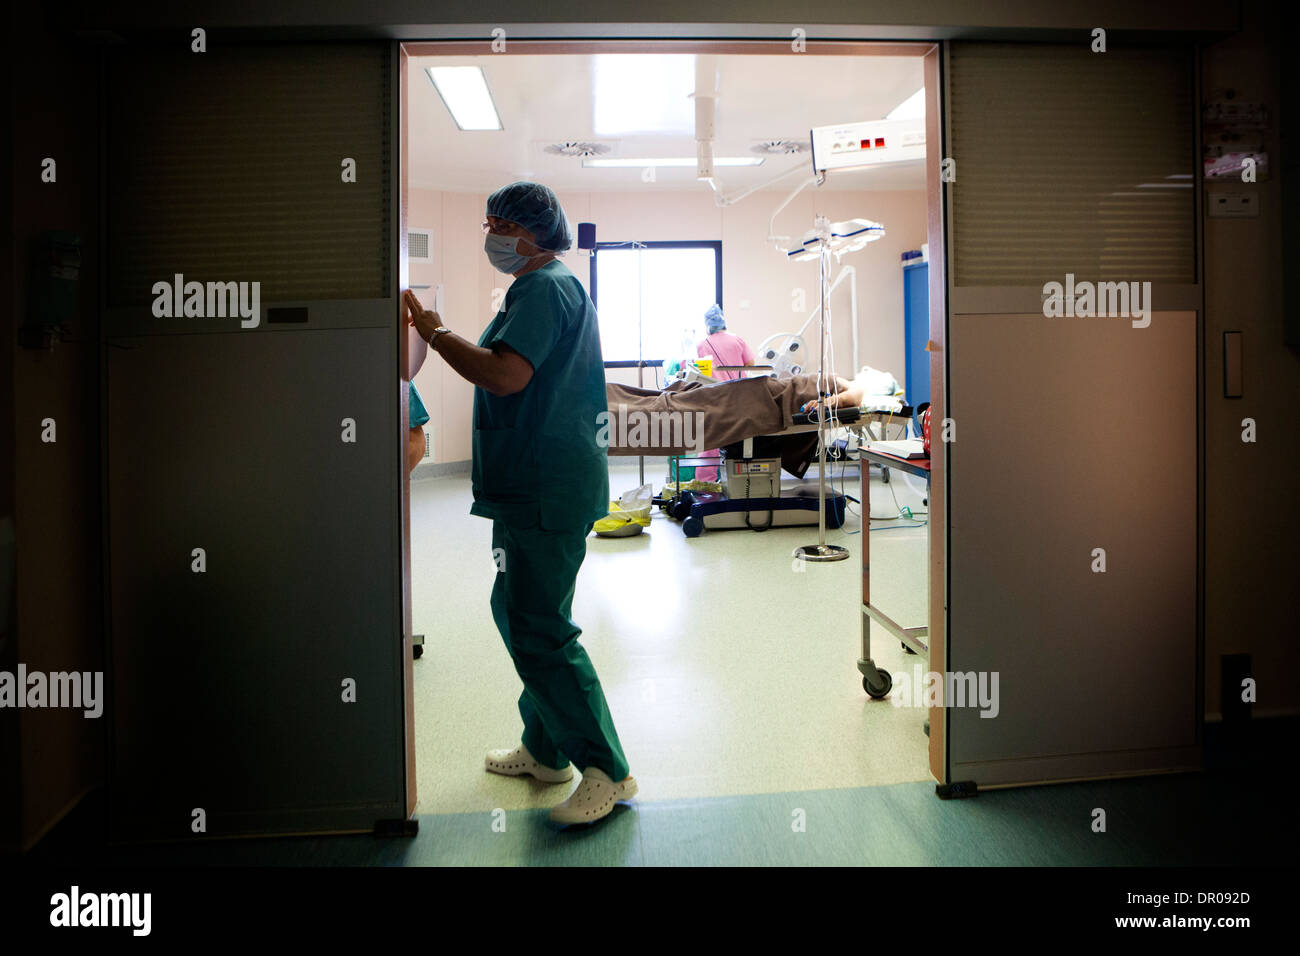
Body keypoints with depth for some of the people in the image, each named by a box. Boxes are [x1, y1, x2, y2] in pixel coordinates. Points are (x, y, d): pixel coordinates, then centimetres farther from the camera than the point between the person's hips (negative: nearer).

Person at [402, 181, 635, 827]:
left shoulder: (543, 288, -14)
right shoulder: (556, 285, 21)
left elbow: (505, 374, -27)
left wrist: (432, 330, -17)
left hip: (545, 488, -12)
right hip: (536, 484, 12)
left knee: (540, 632, -8)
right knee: (518, 611, 19)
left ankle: (607, 771, 3)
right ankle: (545, 749, 31)